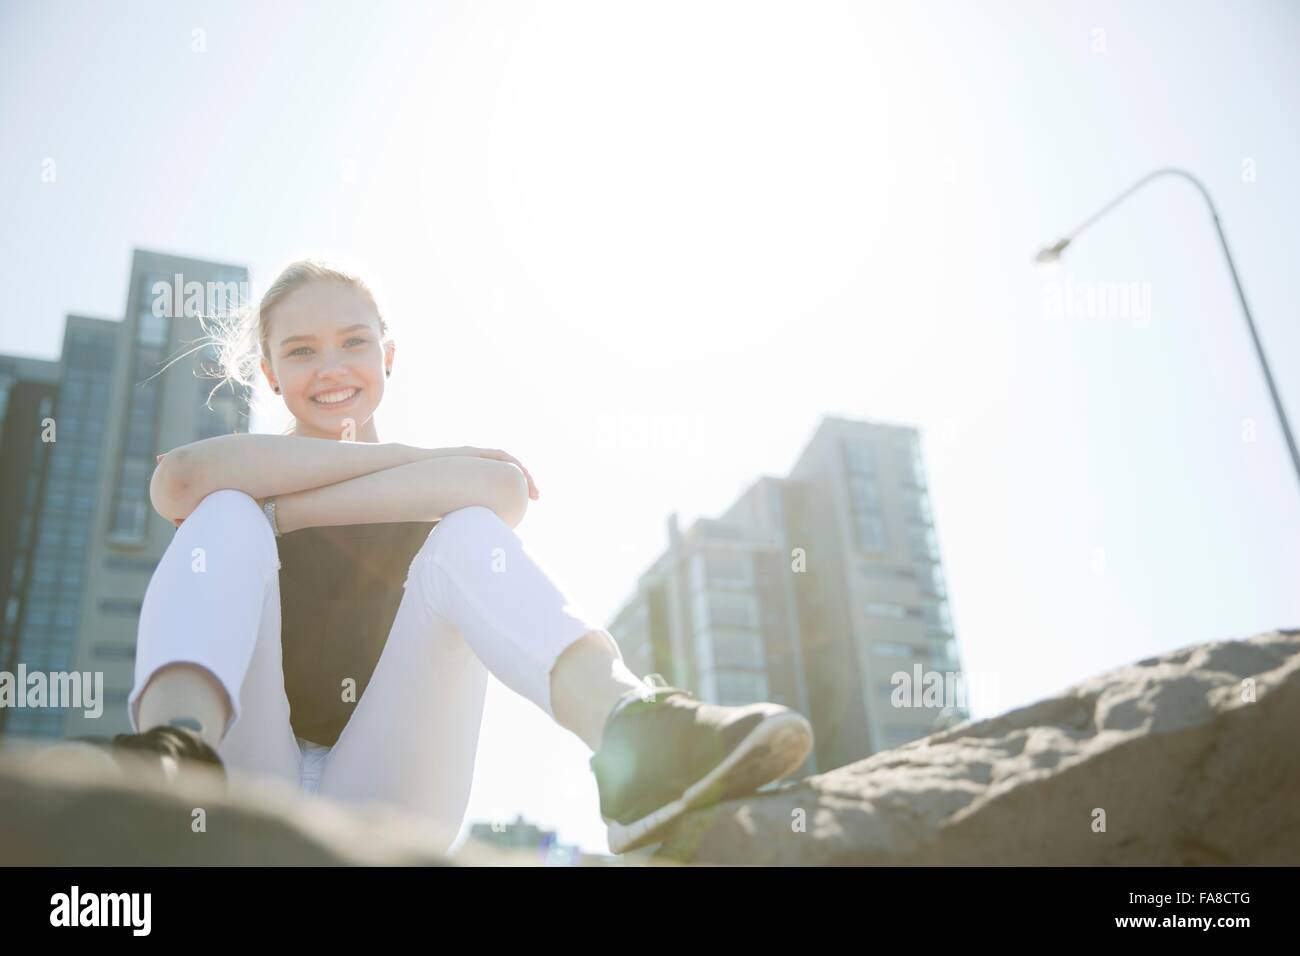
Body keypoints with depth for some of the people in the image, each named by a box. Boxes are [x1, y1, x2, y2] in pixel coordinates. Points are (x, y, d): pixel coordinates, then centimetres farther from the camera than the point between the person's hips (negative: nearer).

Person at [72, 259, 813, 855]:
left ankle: (628, 729, -49)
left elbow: (503, 491, -10)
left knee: (467, 530, -18)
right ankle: (174, 753, -48)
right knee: (225, 516, -15)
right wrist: (404, 456, -8)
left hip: (384, 806, 0)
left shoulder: (434, 490, 17)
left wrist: (281, 509, -7)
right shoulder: (248, 483, 17)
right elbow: (180, 480, -10)